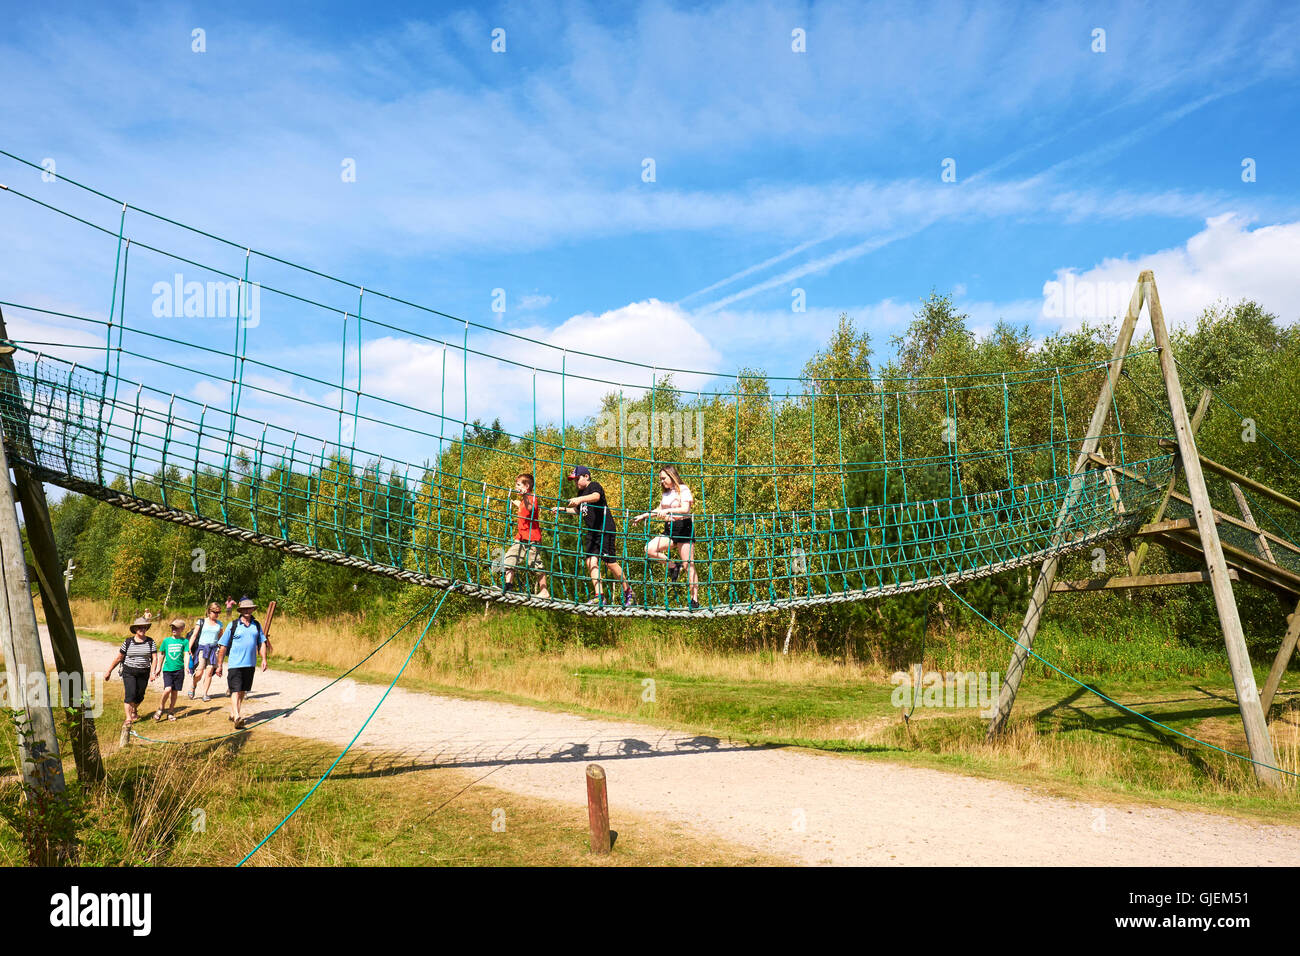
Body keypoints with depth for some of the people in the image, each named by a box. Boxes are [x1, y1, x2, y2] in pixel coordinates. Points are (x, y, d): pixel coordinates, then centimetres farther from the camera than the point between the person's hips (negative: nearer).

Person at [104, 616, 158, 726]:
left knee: (139, 695, 10)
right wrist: (109, 671, 6)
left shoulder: (150, 642, 1)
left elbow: (154, 658, -3)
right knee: (130, 694, -14)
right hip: (129, 672, -2)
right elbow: (118, 658, 4)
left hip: (143, 673, 2)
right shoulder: (128, 642, -2)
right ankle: (128, 719, -10)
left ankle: (134, 711, 39)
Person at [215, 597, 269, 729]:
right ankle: (237, 718, -20)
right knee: (236, 691, -11)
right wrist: (219, 665, -1)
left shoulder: (257, 625, 11)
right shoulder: (233, 625, -2)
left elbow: (262, 643, 14)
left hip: (250, 664, 5)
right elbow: (223, 646, 0)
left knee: (243, 691, 13)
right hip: (235, 664, -5)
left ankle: (233, 713, 28)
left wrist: (264, 659, 1)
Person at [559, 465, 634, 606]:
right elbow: (577, 510, 34)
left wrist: (580, 499, -46)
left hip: (606, 530, -8)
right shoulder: (581, 492, 18)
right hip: (591, 532, 8)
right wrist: (562, 509, 22)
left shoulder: (594, 486, -7)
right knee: (591, 561, -7)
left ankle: (628, 591, 13)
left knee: (611, 563, -6)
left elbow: (596, 496, -31)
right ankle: (599, 596, -8)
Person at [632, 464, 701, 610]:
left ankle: (695, 600, -2)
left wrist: (668, 511, -31)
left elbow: (685, 509, -20)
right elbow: (659, 510, 28)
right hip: (669, 530, 7)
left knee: (689, 565, -7)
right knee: (649, 549, -15)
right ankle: (673, 565, 5)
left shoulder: (683, 489, -7)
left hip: (684, 528, -7)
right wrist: (643, 516, 22)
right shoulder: (666, 492, 15)